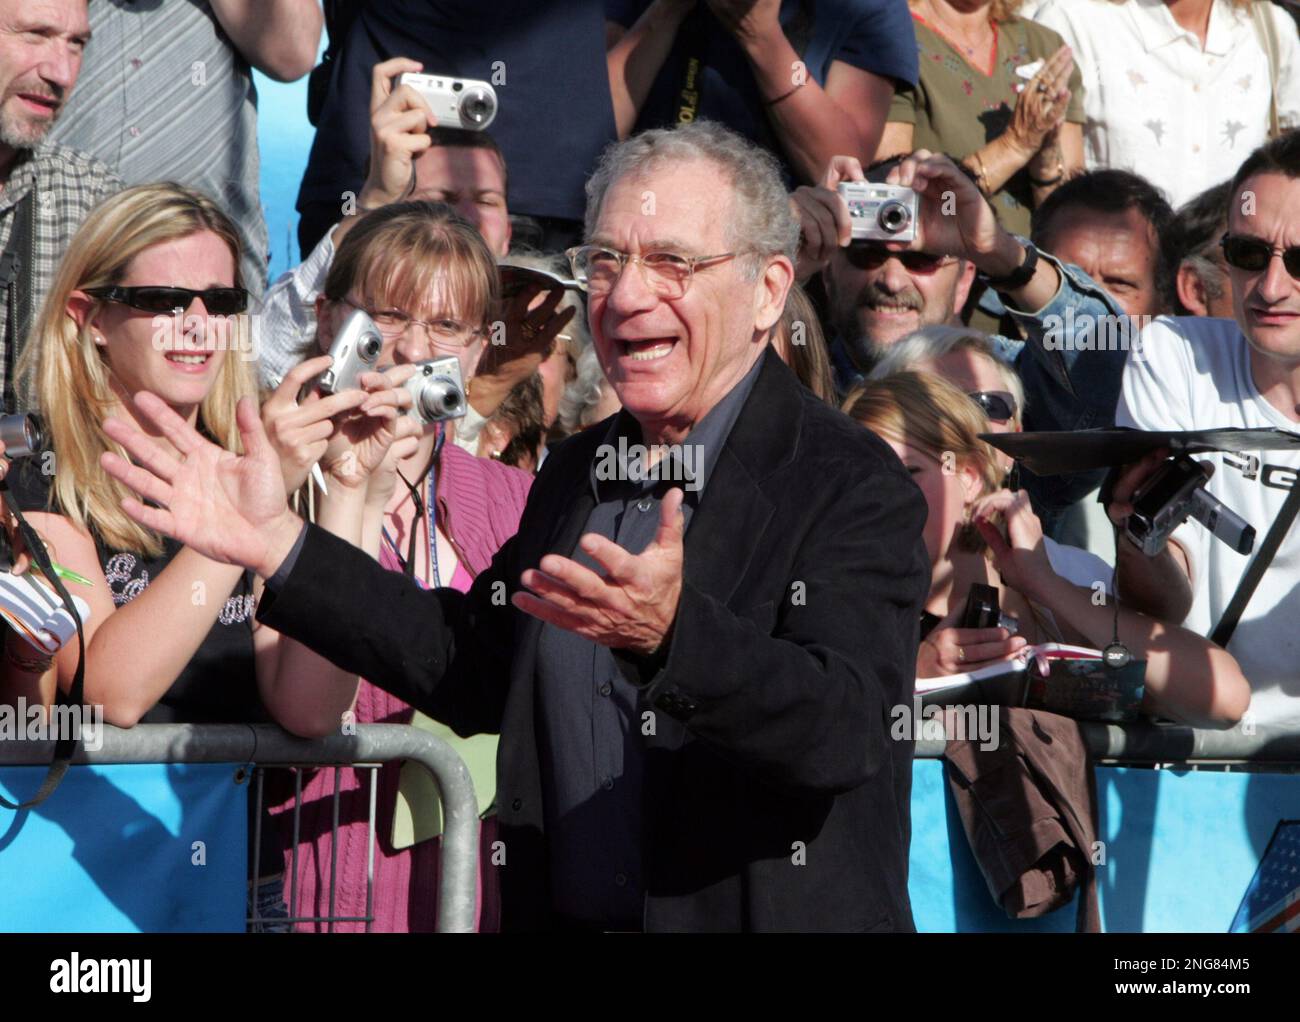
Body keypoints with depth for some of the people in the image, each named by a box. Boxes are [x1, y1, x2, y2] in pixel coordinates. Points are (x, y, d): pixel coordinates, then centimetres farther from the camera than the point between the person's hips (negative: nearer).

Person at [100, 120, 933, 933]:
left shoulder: (856, 489, -14)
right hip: (562, 916, 6)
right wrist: (277, 544, 7)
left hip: (767, 916, -6)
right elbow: (473, 665, 14)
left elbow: (842, 731, -26)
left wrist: (673, 633, -43)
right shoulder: (576, 475, 10)